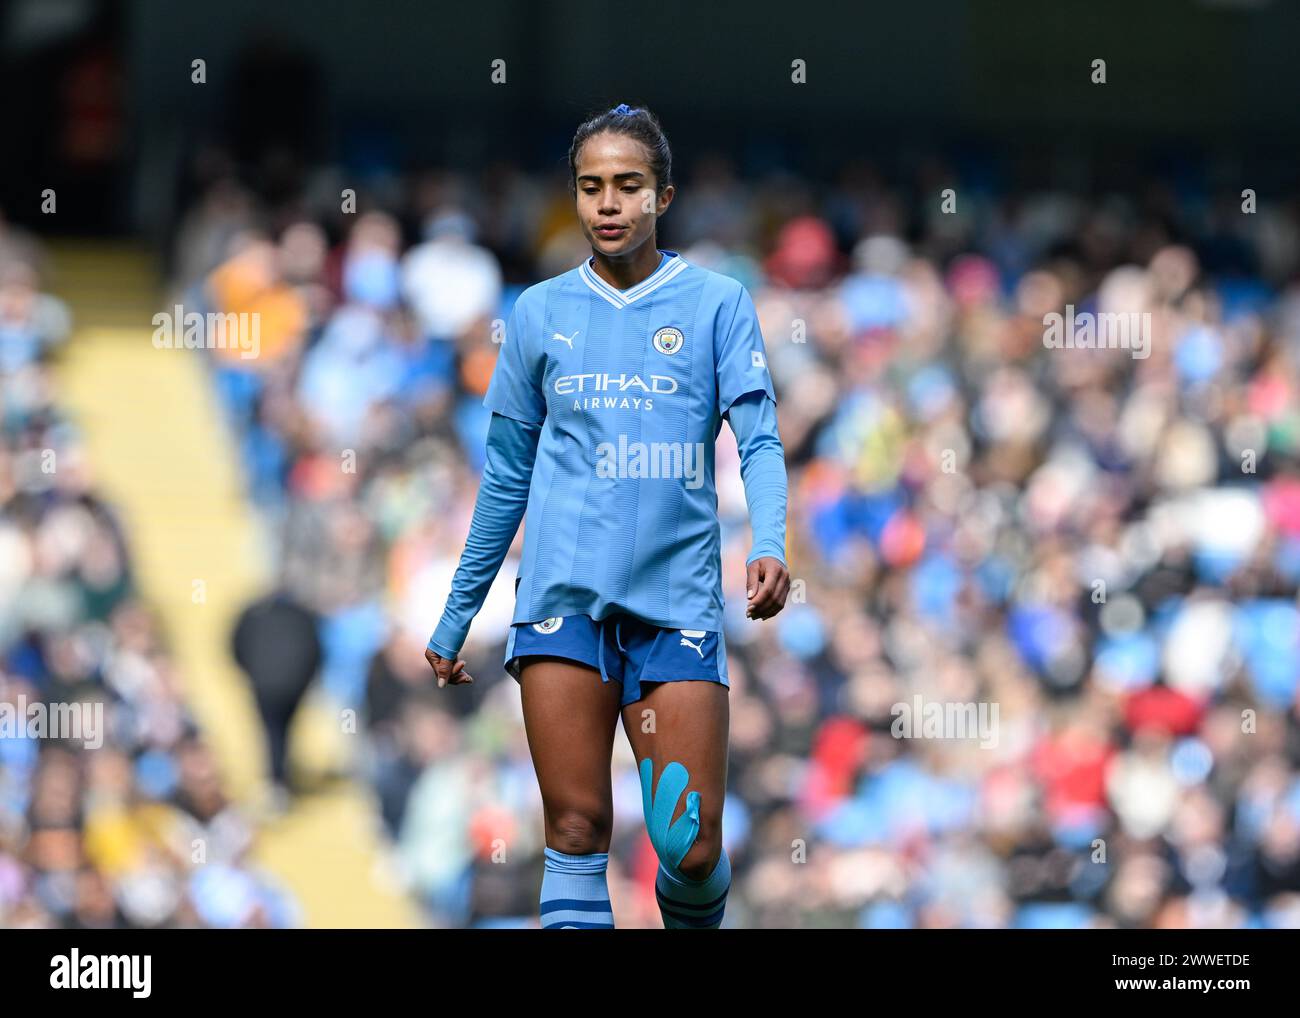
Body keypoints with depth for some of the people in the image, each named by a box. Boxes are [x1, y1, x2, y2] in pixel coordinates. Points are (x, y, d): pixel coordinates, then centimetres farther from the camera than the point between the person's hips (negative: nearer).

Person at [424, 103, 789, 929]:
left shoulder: (717, 304, 6)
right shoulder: (541, 313, 12)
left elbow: (759, 437, -3)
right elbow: (505, 479, 18)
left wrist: (771, 545, -23)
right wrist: (455, 619, 19)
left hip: (677, 600, -1)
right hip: (563, 599, 1)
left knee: (693, 849, -6)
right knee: (577, 831, -8)